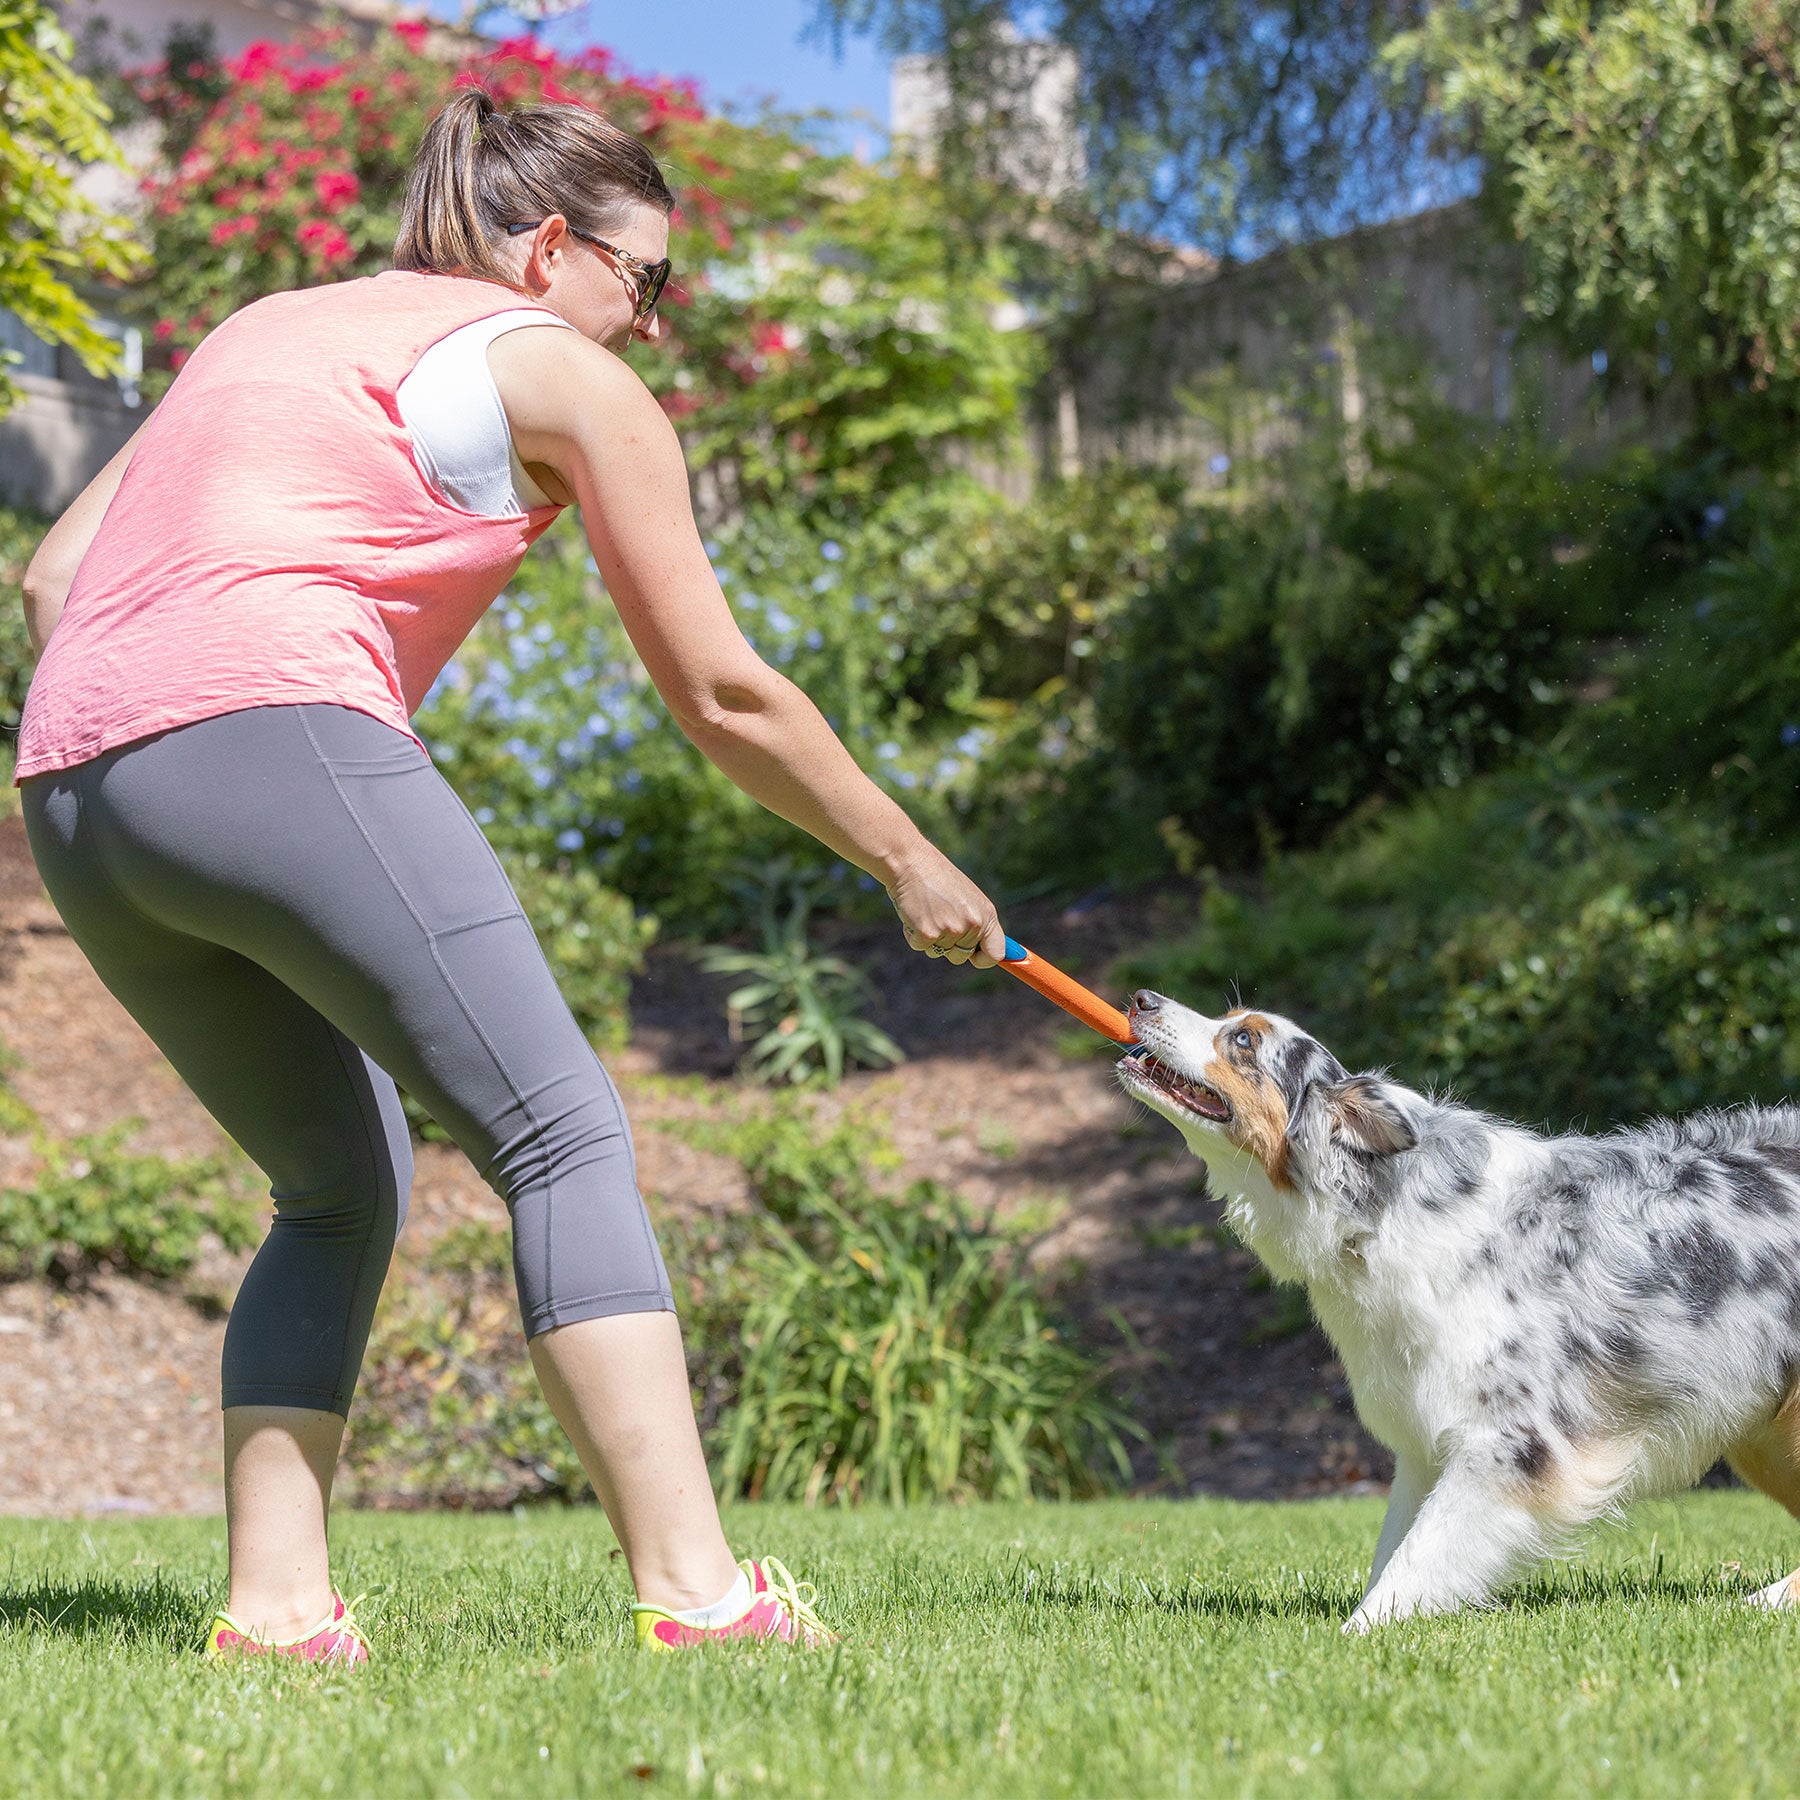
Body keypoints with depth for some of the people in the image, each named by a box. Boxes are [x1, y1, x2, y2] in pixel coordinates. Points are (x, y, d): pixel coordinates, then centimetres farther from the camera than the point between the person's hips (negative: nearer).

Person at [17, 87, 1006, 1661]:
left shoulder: (265, 324, 31)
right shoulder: (560, 372, 11)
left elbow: (56, 575, 25)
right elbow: (723, 699, 11)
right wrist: (906, 861, 21)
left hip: (72, 793, 8)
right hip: (278, 735, -7)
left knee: (341, 1187, 17)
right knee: (564, 1137, -6)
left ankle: (274, 1601, 8)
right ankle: (694, 1586, -16)